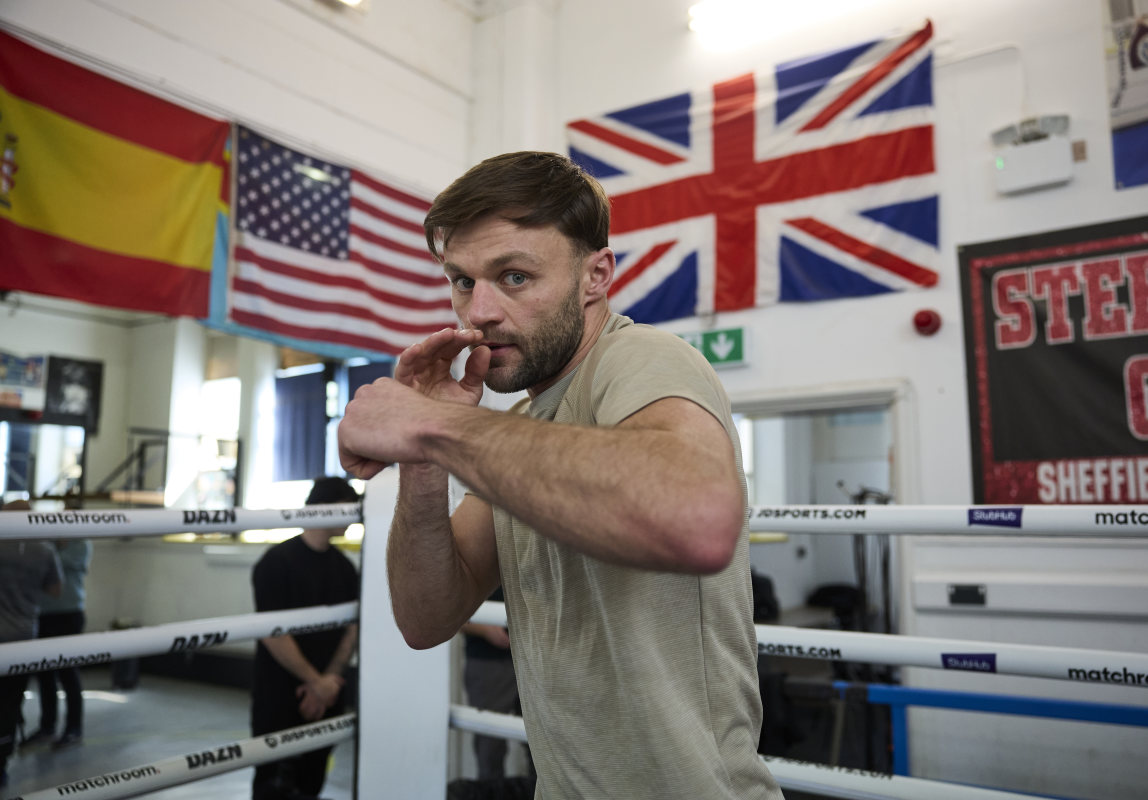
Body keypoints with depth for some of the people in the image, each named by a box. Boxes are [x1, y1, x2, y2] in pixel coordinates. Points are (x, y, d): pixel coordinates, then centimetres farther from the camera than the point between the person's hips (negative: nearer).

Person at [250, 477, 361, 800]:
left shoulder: (344, 567, 7)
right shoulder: (278, 562, -10)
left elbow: (351, 631, 6)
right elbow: (273, 634, -15)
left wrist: (327, 683, -7)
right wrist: (317, 681, -13)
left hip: (325, 697, 5)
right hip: (279, 699, -5)